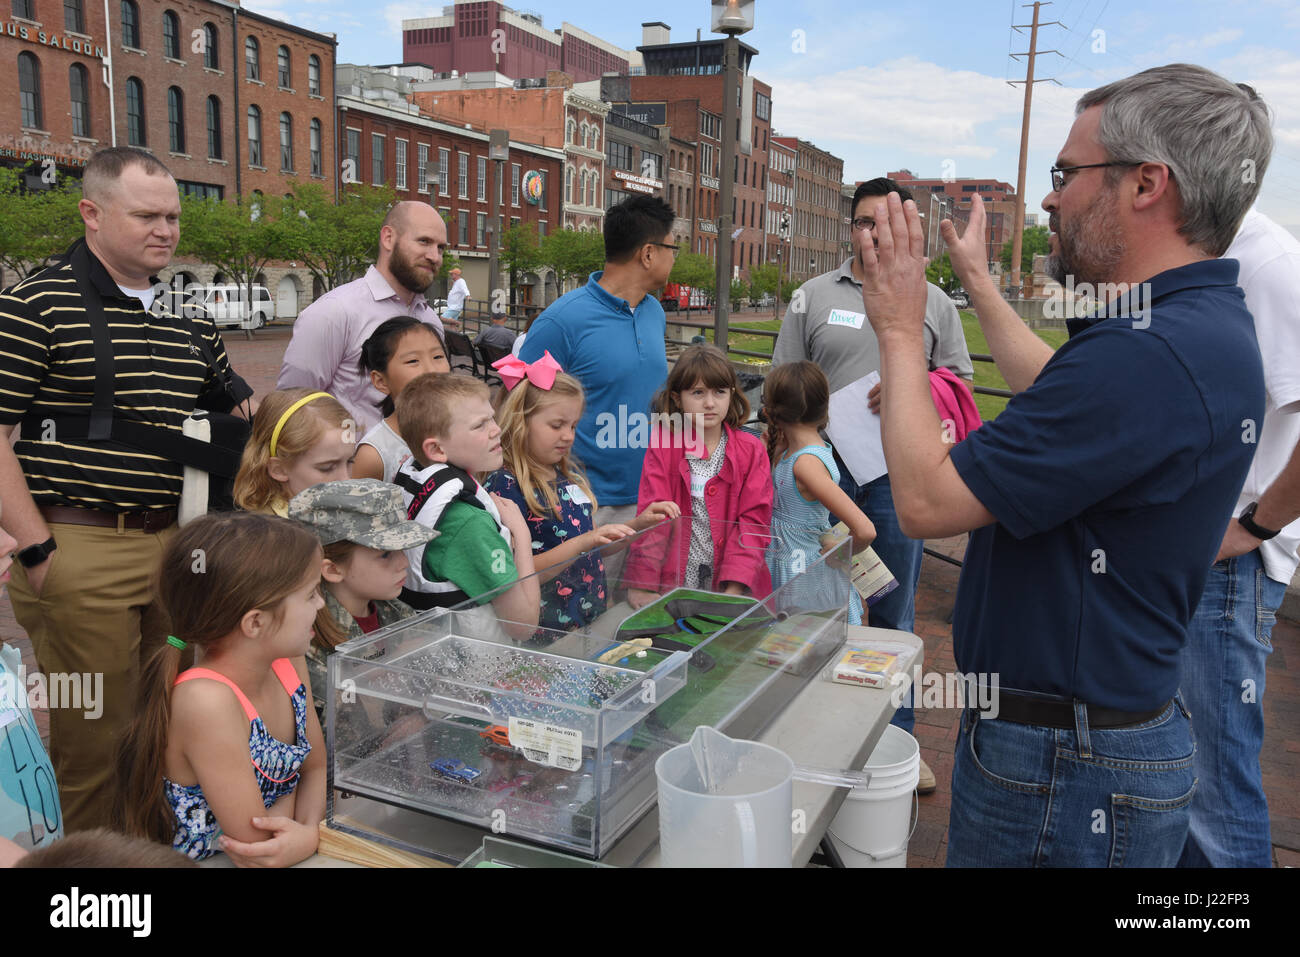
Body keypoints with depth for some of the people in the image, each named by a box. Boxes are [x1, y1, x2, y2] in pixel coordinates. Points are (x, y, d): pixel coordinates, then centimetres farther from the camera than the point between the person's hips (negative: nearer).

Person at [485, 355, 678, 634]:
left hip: (596, 618, 7)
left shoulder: (570, 475, 14)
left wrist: (638, 524, 9)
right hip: (550, 629, -7)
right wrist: (582, 542, -24)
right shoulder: (504, 486, -10)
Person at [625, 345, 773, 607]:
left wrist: (733, 591, -13)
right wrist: (642, 585, -11)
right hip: (673, 584, 0)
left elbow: (753, 522, -2)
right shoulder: (662, 445, 3)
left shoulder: (751, 450, 5)